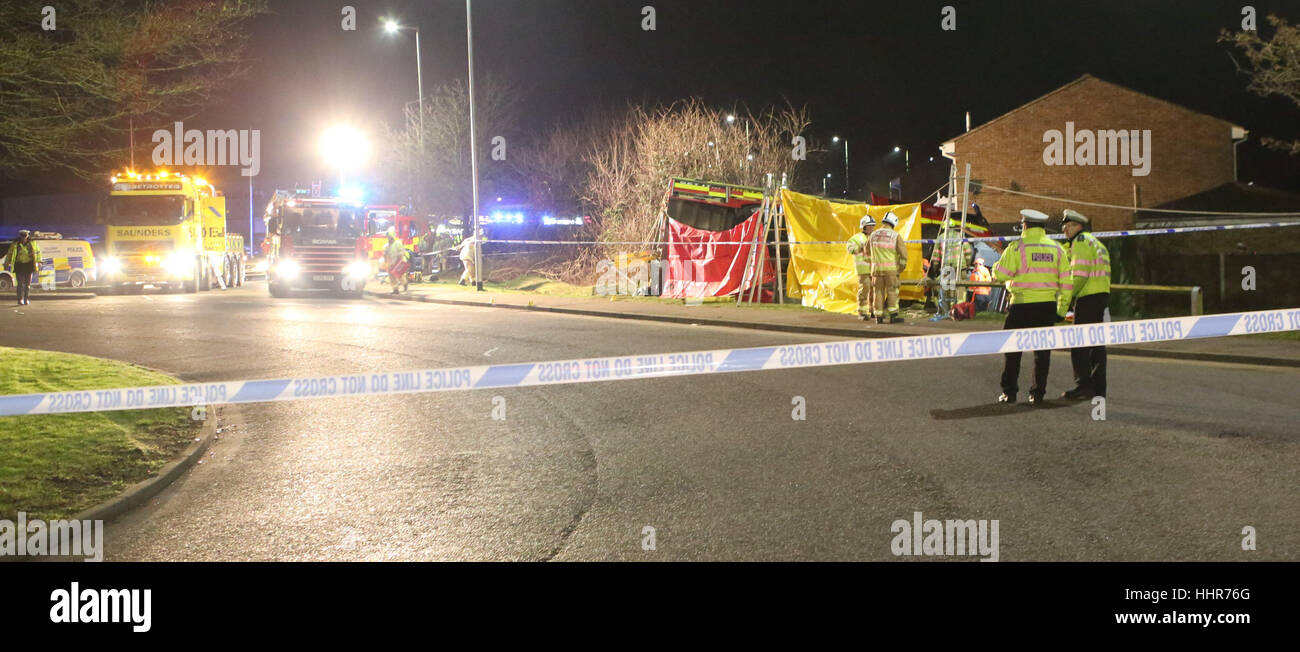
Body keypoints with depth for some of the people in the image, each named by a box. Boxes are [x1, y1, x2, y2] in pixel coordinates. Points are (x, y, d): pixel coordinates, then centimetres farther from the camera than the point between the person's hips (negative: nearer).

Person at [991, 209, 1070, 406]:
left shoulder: (1017, 247, -7)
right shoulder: (1057, 249, 7)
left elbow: (1000, 274, -10)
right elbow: (1065, 281, 6)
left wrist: (995, 268, 14)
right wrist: (1062, 309, 11)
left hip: (1022, 304, -4)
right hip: (1048, 305, 4)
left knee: (1012, 347, 7)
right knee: (1042, 349, 9)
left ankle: (1009, 392, 6)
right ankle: (1038, 393, 9)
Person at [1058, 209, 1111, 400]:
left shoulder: (1081, 241, -7)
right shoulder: (1094, 241, 24)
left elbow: (1080, 275, -16)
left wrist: (1065, 301, -15)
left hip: (1088, 296, -10)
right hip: (1101, 294, 10)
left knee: (1079, 343, -8)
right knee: (1096, 343, 11)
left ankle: (1084, 387, -11)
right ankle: (1098, 387, 13)